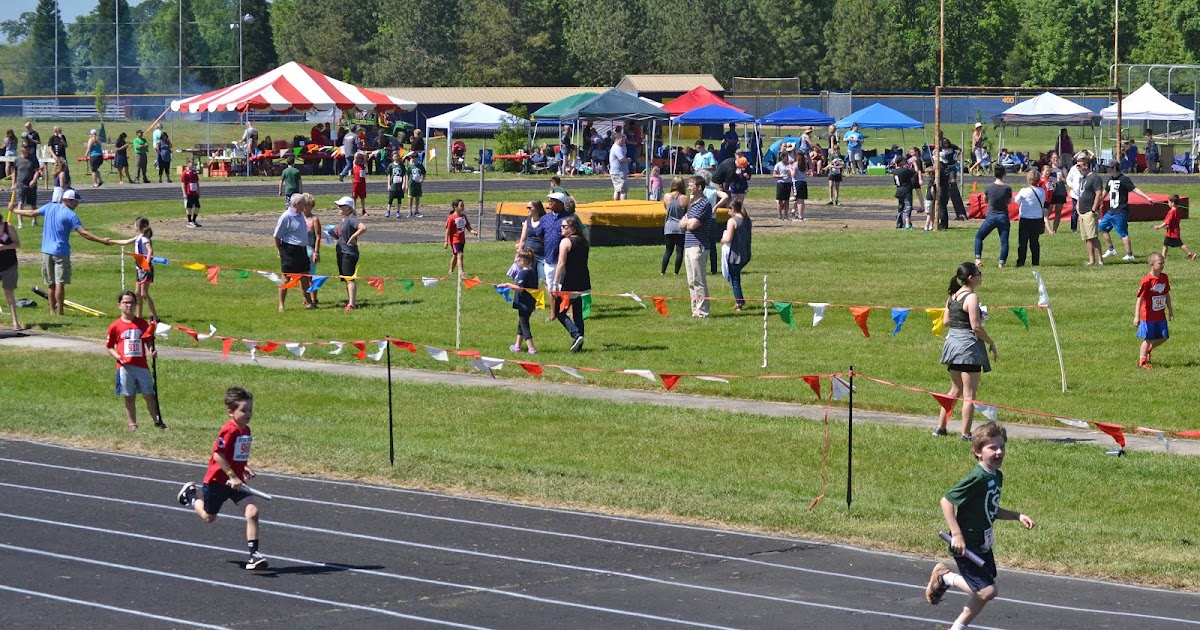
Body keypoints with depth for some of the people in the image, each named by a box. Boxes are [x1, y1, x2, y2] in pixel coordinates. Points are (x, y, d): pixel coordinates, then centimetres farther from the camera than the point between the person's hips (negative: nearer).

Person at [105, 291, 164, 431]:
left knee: (149, 395, 3)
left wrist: (151, 351, -8)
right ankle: (132, 424, 15)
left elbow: (148, 341, 12)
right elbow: (109, 347, 5)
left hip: (141, 365, 1)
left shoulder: (142, 323, 6)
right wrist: (118, 356, -11)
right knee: (129, 397, 6)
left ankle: (158, 421, 12)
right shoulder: (115, 326, 1)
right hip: (125, 367, -1)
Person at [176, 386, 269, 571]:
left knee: (252, 511, -14)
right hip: (217, 480, -6)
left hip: (236, 481, 6)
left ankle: (254, 554, -12)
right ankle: (191, 496, 47)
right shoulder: (230, 430, -23)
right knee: (208, 517, 15)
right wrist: (232, 476, -26)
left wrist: (244, 468, 2)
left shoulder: (246, 430, 3)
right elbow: (218, 454, -25)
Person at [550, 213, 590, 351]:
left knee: (560, 312, 3)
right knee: (578, 314, 13)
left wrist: (555, 284, -17)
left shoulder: (566, 242, -12)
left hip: (569, 284, -7)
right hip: (583, 283, 7)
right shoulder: (583, 241, 11)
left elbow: (561, 264, -17)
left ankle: (576, 335, -15)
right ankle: (579, 345, 12)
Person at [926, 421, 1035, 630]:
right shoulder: (976, 479, -22)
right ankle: (945, 577, 7)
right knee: (987, 591, -13)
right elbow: (946, 501, -22)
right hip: (966, 545, -9)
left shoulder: (997, 477, 7)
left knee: (985, 593, 13)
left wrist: (1017, 516, 10)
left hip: (983, 544, 9)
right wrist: (956, 534, -25)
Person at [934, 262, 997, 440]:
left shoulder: (953, 296, 8)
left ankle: (940, 427, 22)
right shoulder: (972, 297, -15)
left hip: (952, 343, 8)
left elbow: (945, 321, 13)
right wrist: (991, 343, -8)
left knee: (955, 390, 21)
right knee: (969, 395, -2)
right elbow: (976, 327, -19)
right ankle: (966, 434, -2)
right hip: (968, 345, -8)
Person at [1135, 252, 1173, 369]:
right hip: (1148, 315, -6)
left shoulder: (1164, 278, 1)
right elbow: (1139, 299, -19)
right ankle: (1142, 361, 11)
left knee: (1163, 337, 10)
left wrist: (1170, 311, 16)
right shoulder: (1147, 280, -19)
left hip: (1160, 315, 6)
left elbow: (1167, 295, 13)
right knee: (1148, 339, 0)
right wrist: (1136, 316, -22)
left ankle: (1147, 350, 33)